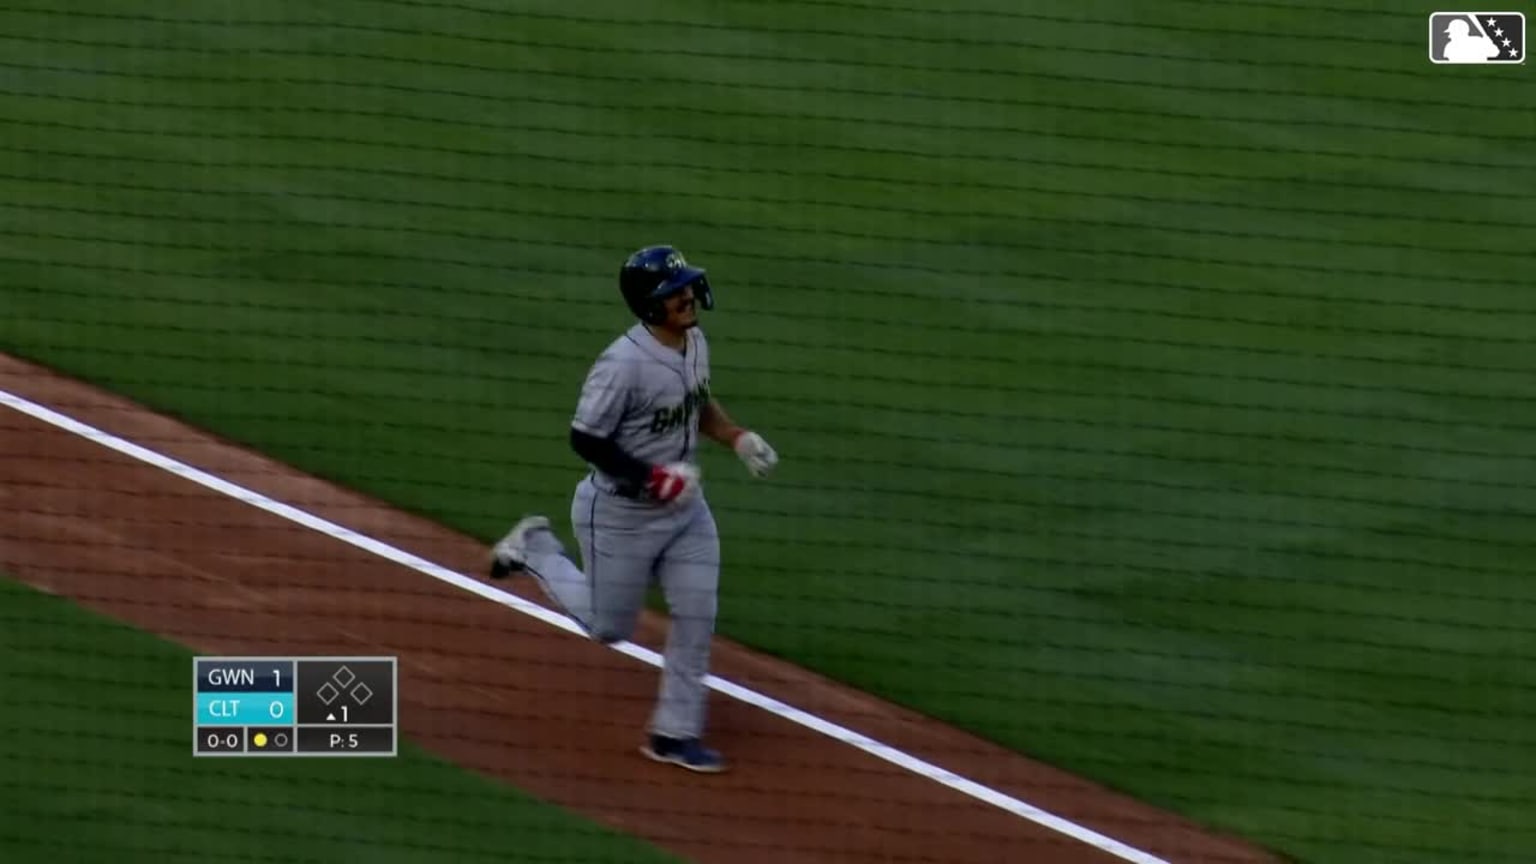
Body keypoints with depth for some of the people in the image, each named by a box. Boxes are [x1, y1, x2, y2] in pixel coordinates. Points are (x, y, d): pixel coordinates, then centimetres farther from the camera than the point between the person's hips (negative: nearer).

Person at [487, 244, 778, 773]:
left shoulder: (694, 342, -3)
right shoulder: (625, 364, -29)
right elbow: (585, 439, -24)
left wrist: (738, 438, 0)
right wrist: (653, 478, -27)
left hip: (685, 508, 7)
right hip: (621, 513, -7)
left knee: (696, 617, 3)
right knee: (608, 626, 11)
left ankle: (674, 734, 15)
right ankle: (535, 550, 32)